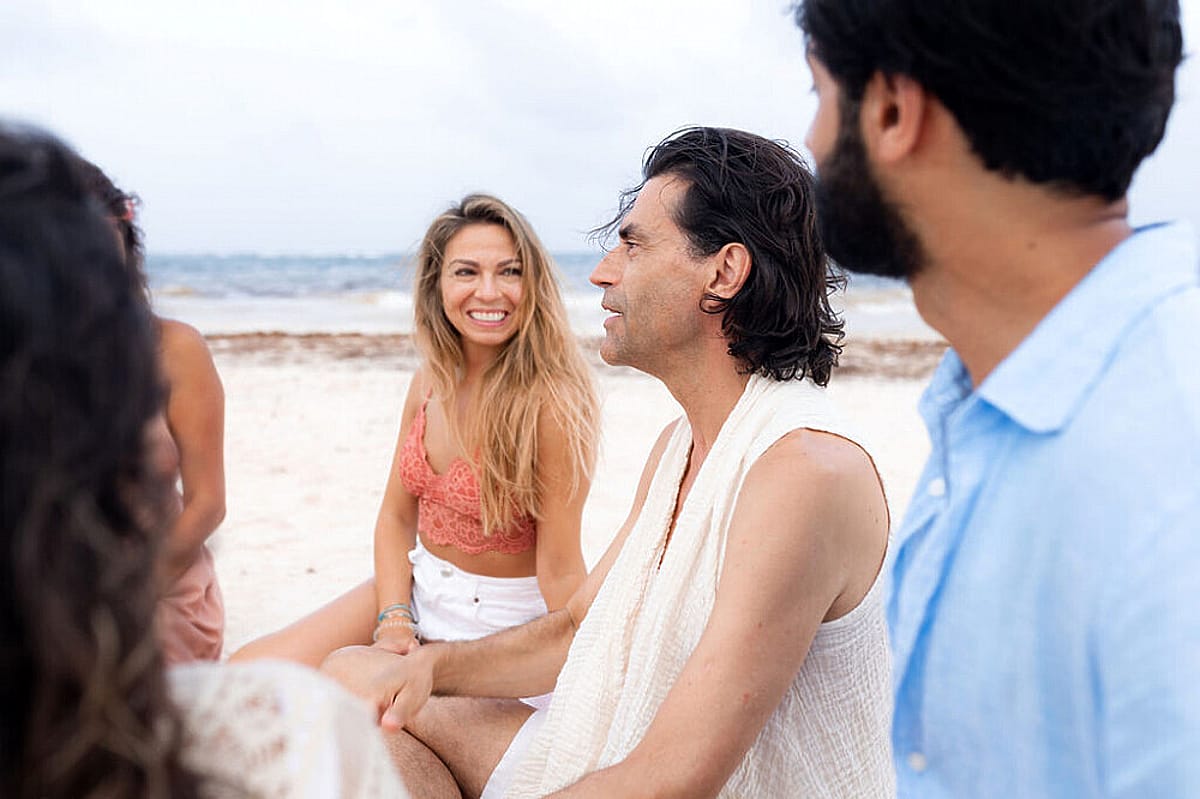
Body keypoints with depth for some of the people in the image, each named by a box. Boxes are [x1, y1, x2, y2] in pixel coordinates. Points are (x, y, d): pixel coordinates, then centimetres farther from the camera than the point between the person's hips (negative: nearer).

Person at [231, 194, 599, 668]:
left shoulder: (550, 402, -22)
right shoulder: (429, 384, -2)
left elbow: (560, 571, -19)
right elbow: (396, 516, 5)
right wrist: (394, 621, -8)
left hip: (497, 628, -6)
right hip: (415, 589, 6)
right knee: (247, 671, -2)